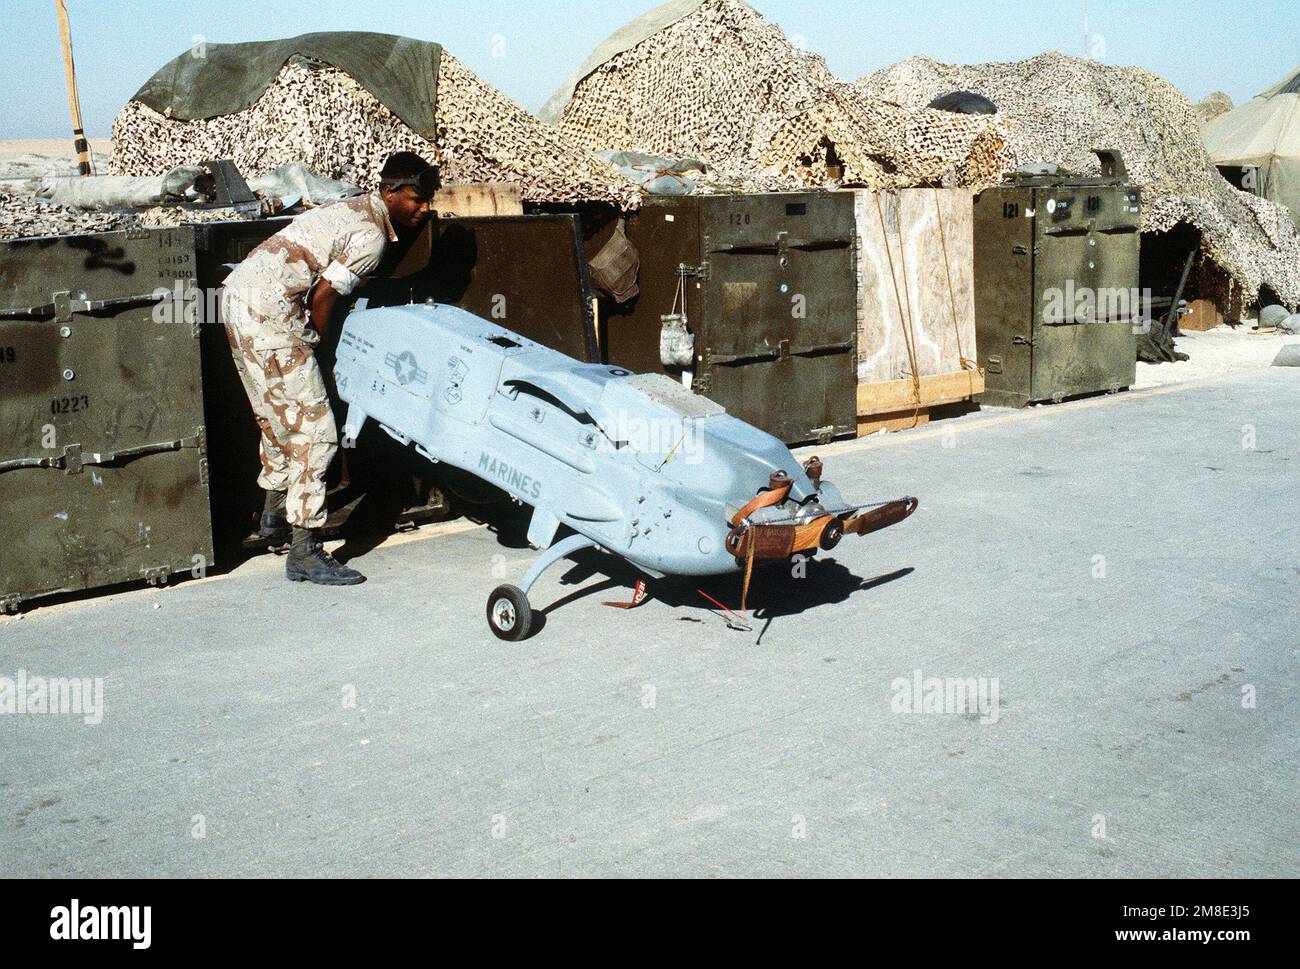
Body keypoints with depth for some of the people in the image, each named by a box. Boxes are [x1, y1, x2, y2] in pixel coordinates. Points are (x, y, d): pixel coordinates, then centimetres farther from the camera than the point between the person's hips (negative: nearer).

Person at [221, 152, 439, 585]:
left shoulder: (357, 209, 17)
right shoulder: (371, 235, -13)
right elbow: (323, 295, -13)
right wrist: (317, 344, 2)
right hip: (268, 311, -11)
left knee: (279, 417, 26)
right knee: (314, 430, -8)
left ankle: (274, 514, 42)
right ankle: (304, 553, -6)